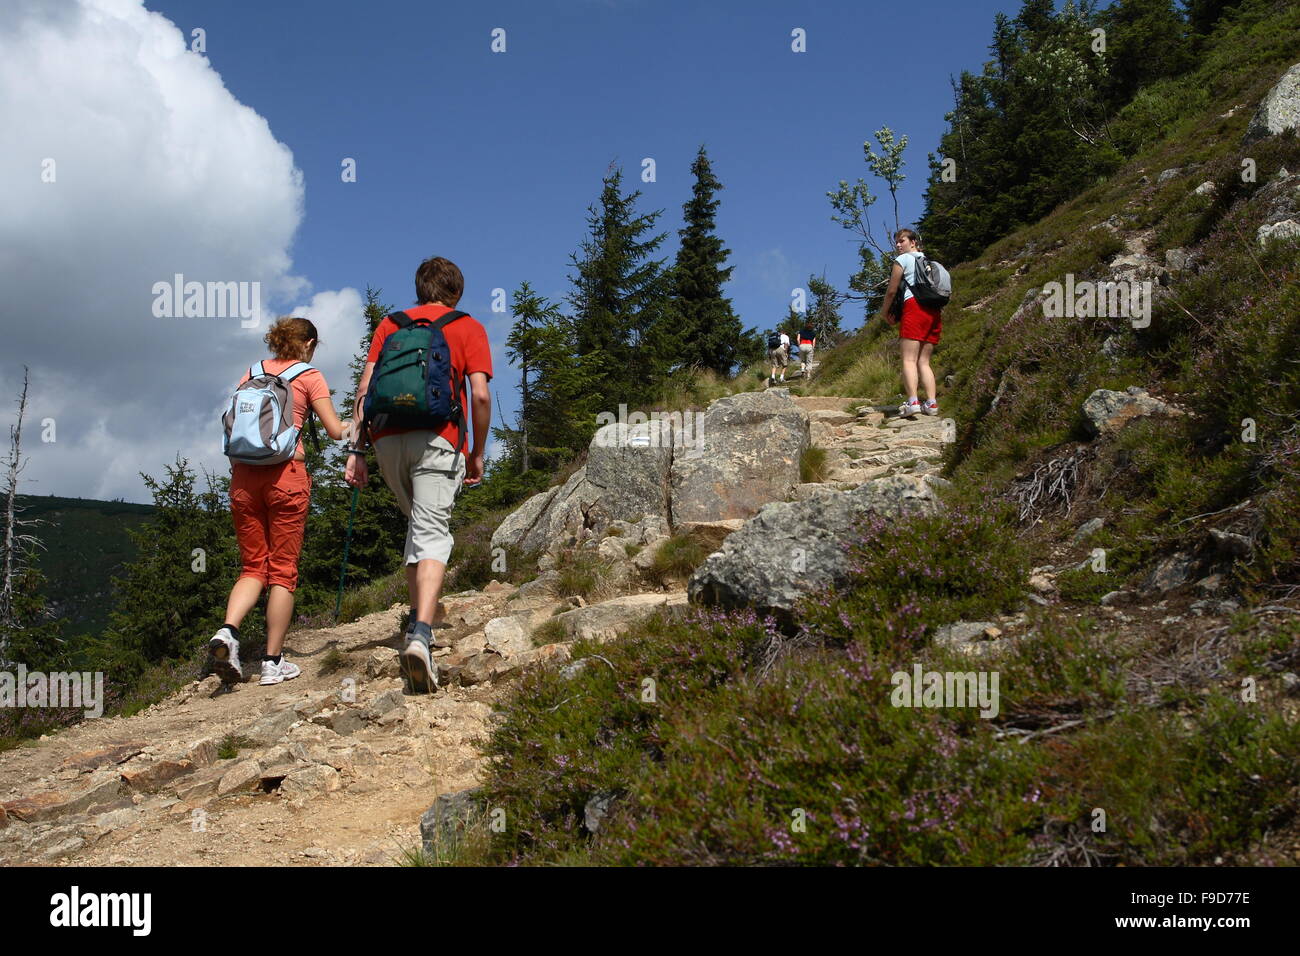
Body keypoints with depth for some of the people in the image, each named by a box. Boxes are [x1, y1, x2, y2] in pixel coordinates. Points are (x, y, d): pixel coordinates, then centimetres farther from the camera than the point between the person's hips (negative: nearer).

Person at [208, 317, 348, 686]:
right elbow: (335, 431, 1)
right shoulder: (309, 375, 3)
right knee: (283, 570, 3)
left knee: (253, 567, 12)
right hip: (286, 473, -4)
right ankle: (273, 662, 4)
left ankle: (227, 631, -14)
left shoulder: (252, 373, 15)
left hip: (244, 475, 4)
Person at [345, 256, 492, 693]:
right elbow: (480, 394, 0)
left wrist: (356, 450, 8)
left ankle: (422, 612, 27)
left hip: (388, 437, 4)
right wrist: (478, 453, 9)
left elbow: (365, 388, 10)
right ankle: (420, 635, -26)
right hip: (438, 438, -3)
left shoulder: (390, 324, 20)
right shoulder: (468, 328, 12)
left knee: (419, 524, 26)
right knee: (432, 536, -9)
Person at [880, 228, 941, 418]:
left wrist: (885, 311, 19)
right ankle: (931, 402, -7)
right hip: (935, 311, 7)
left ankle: (912, 402, -29)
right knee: (924, 361, 7)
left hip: (914, 307, -7)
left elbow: (892, 291, 2)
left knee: (909, 359, -14)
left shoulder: (902, 260, 6)